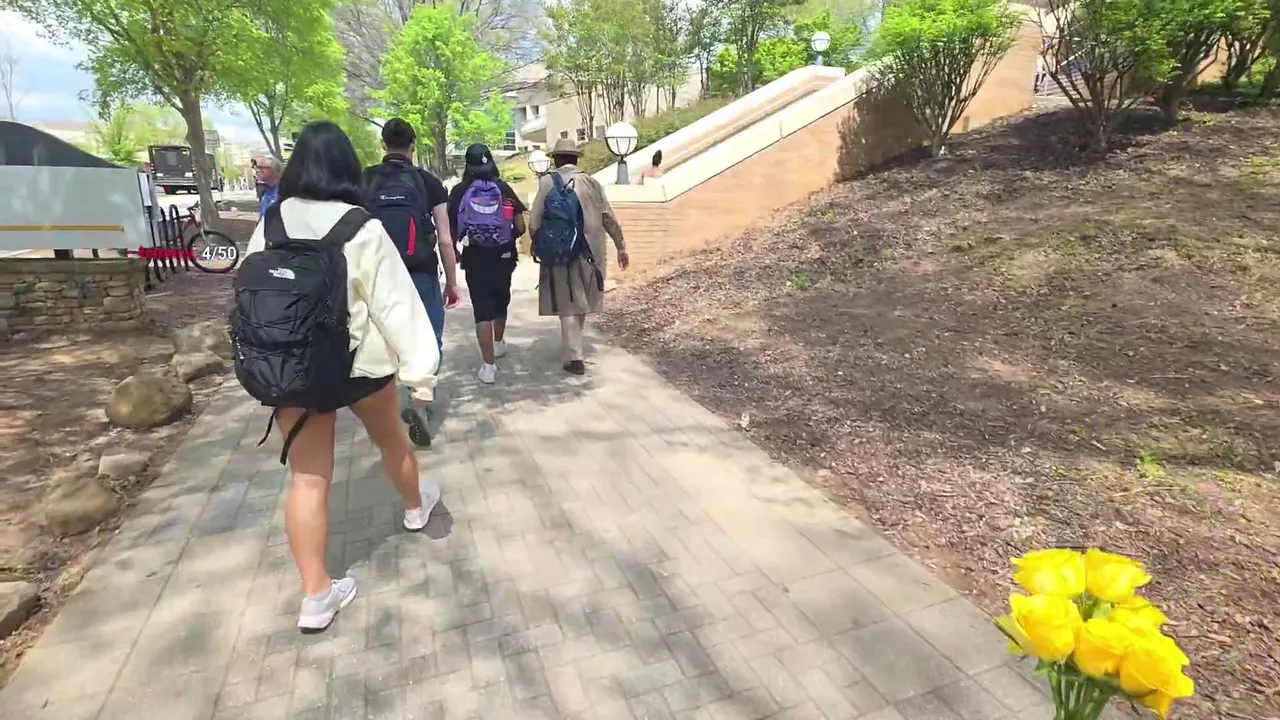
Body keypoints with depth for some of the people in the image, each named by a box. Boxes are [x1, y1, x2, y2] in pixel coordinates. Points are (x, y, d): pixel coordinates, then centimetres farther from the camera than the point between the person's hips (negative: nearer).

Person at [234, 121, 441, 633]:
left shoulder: (268, 226, -1)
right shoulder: (362, 230, -14)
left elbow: (250, 292, 6)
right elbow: (395, 304, -17)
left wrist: (266, 360, 18)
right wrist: (420, 367, -12)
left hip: (286, 369, 3)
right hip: (358, 364, -3)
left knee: (307, 479, 8)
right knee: (390, 438, 24)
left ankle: (316, 595, 15)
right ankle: (416, 506, 51)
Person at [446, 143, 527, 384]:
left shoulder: (459, 191, -4)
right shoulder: (504, 189, -1)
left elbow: (451, 229, -5)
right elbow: (520, 228, -2)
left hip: (475, 257, -2)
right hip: (503, 255, 2)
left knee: (482, 309, 1)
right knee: (501, 302, 22)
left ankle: (489, 366, -2)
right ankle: (499, 343, 44)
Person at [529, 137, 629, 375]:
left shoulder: (547, 182, -4)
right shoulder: (591, 182, 4)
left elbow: (535, 222, -8)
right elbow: (609, 218, 3)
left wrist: (538, 245, 10)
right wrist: (621, 247, 10)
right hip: (589, 253, 3)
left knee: (568, 305, 4)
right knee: (582, 302, 18)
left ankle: (574, 358, 3)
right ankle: (572, 347, 33)